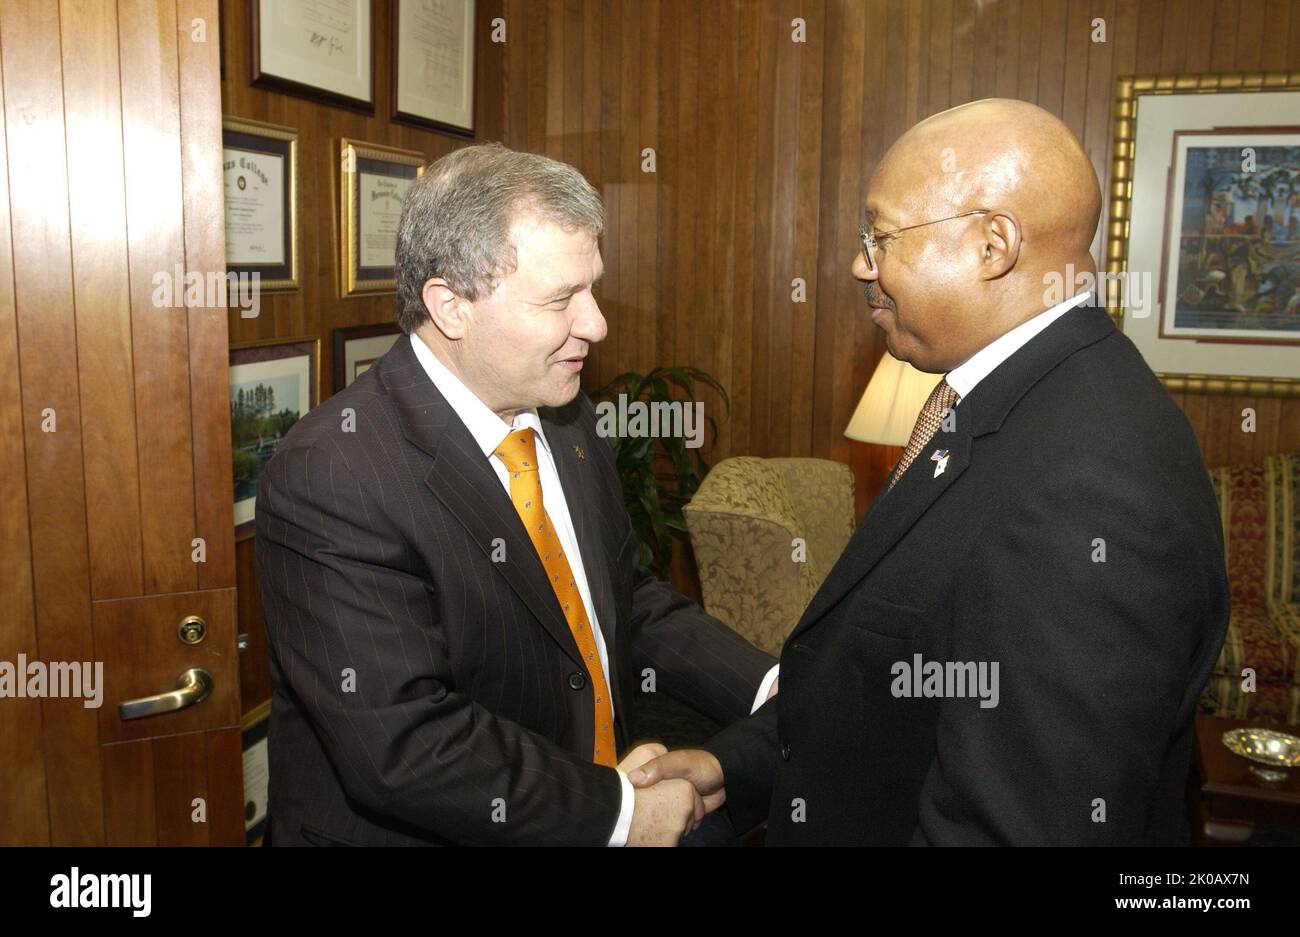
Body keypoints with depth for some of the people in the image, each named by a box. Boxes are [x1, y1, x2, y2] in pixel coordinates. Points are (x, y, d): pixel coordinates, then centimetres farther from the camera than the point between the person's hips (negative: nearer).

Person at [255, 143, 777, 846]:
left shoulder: (566, 419, -2)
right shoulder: (329, 480, -25)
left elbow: (628, 597, 6)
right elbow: (402, 745, -28)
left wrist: (768, 689, -6)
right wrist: (614, 810, -20)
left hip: (605, 782, 7)